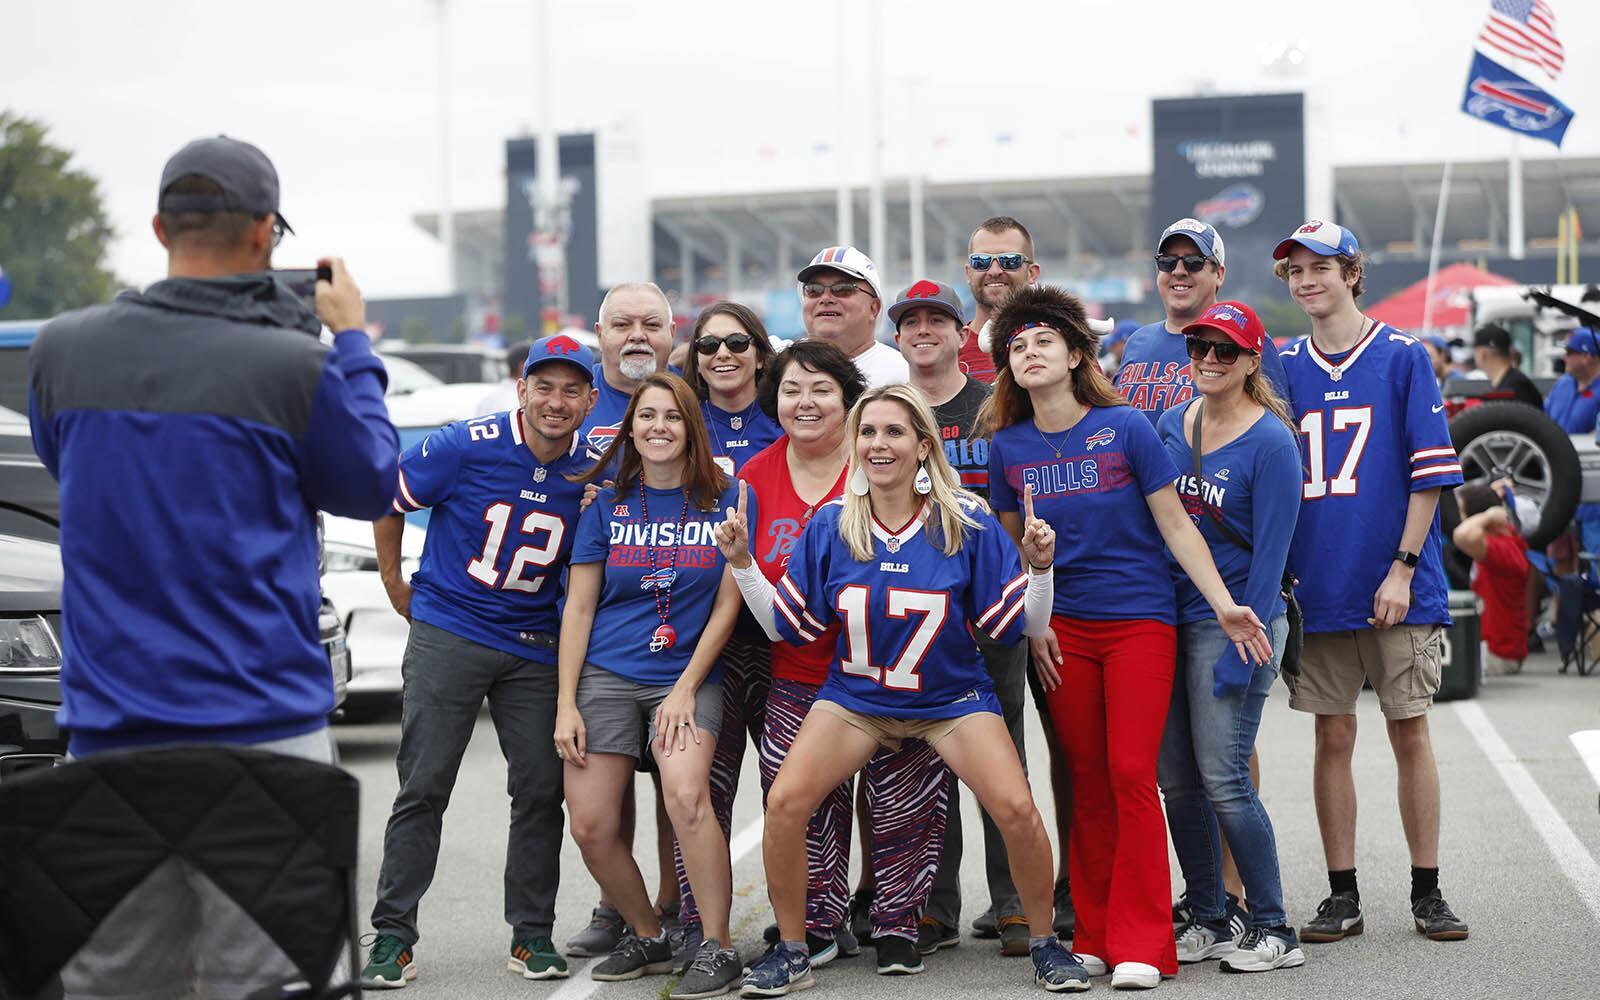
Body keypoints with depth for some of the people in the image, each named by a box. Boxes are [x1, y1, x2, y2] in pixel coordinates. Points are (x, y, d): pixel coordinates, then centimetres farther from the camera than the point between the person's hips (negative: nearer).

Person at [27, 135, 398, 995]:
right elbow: (371, 487, 7)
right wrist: (352, 341, 16)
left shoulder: (62, 350, 2)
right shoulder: (293, 367, -9)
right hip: (259, 725, -4)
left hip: (109, 724, 4)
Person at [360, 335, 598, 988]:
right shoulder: (466, 447, -12)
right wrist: (395, 584, 8)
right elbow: (389, 500, 3)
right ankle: (392, 939, 1)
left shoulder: (592, 474, -1)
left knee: (542, 789, 1)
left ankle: (532, 934, 14)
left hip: (535, 647, 3)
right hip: (448, 633, -3)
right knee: (424, 787, -4)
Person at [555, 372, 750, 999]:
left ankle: (715, 949, -16)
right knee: (590, 828, -5)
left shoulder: (723, 501, 1)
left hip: (689, 675, -2)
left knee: (686, 795, -27)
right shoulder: (608, 505, 6)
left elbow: (727, 606, 1)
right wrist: (566, 704, -1)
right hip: (607, 674, 3)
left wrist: (686, 687, -8)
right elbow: (579, 606, 6)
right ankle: (647, 936, 18)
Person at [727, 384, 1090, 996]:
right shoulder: (831, 526, -4)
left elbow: (1019, 624, -6)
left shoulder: (966, 521, -9)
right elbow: (788, 625, 1)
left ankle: (1044, 943, 5)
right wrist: (743, 563, -8)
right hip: (855, 698, 2)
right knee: (785, 802, -19)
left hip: (952, 698, -1)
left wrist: (1039, 567, -23)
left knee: (1016, 809, -21)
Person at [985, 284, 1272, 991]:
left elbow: (1175, 524, -5)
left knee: (1131, 774, -9)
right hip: (1063, 630, 3)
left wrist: (1225, 607, -10)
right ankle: (1094, 937, 13)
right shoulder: (1008, 447, 4)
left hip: (1140, 619, -3)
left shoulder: (1125, 427, -7)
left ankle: (1140, 944, -3)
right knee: (1087, 780, 5)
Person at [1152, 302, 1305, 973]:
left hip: (1232, 619, -6)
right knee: (1175, 779, 7)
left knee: (1222, 780, -9)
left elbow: (1269, 553, -12)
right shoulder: (1170, 425, 9)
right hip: (1165, 617, 6)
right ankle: (1207, 922, 18)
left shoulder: (1270, 441, -9)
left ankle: (1274, 933, 2)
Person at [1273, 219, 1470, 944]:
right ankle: (1342, 897, 11)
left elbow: (1430, 470, -4)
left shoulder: (1402, 357, -1)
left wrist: (1403, 567, -11)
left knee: (1410, 734, 1)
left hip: (1397, 588, -3)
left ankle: (1427, 894, 10)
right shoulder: (1285, 369, 9)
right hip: (1318, 587, 3)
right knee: (1333, 740, 5)